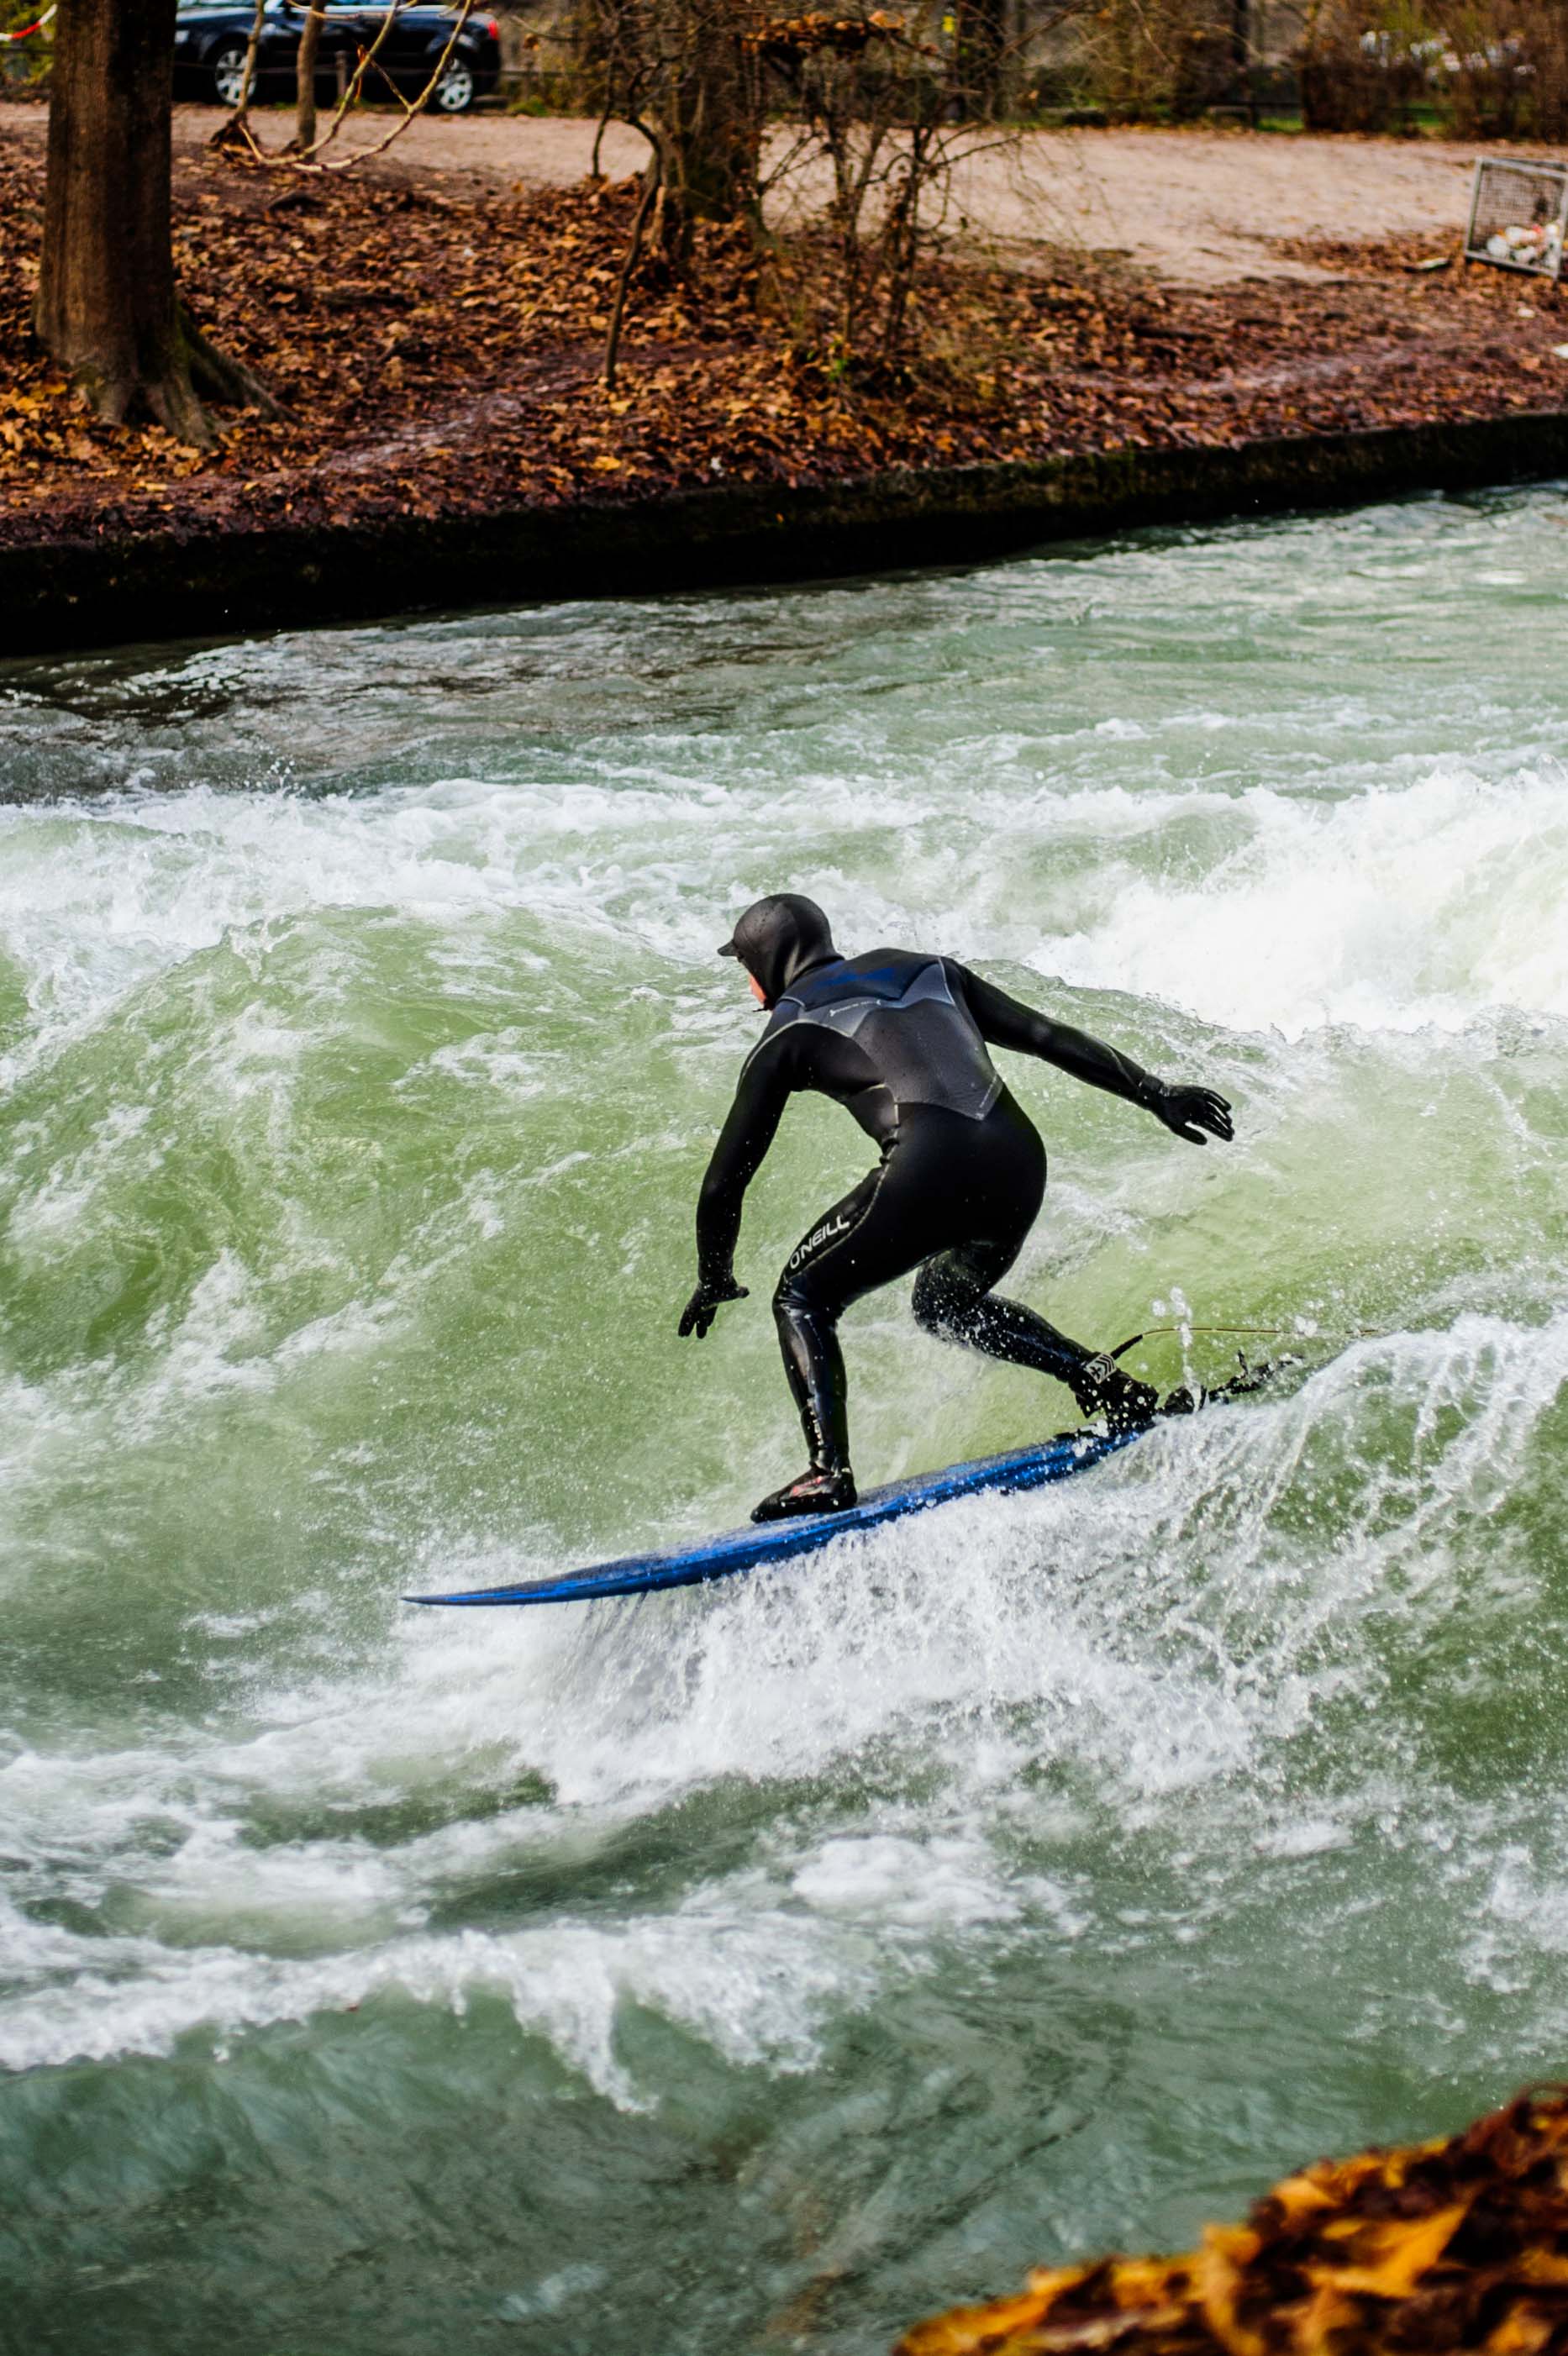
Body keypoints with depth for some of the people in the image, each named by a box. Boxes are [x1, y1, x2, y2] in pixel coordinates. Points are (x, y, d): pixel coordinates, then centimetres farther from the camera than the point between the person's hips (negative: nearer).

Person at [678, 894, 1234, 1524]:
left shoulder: (789, 1033, 12)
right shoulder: (927, 970, 25)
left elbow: (726, 1179, 15)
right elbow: (1050, 1037, 20)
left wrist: (713, 1280, 29)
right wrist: (1158, 1095, 22)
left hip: (932, 1169, -6)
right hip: (1020, 1164, 6)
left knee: (804, 1300, 13)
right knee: (946, 1306, 31)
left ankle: (828, 1473, -4)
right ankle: (1103, 1381, 15)